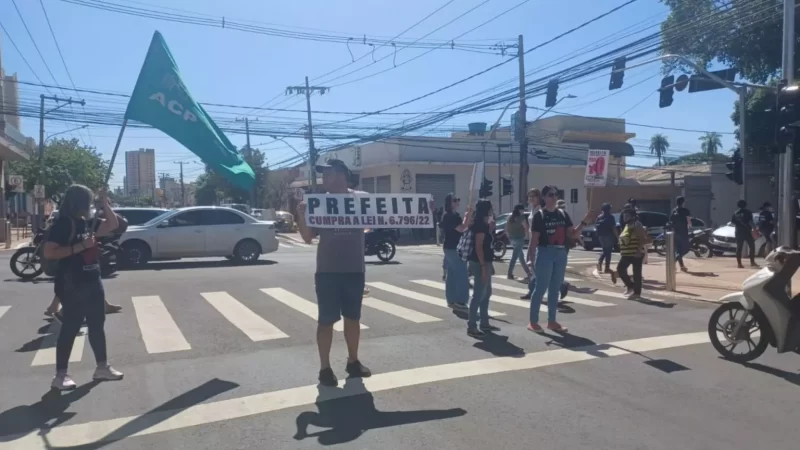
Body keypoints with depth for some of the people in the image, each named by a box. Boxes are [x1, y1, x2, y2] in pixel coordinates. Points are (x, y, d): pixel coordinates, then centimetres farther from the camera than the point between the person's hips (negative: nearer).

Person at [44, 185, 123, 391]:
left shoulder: (88, 223, 9)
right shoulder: (63, 224, -13)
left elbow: (113, 224, 14)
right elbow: (49, 252, -20)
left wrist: (105, 201, 5)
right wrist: (80, 246, -25)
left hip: (93, 281, 8)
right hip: (72, 285, -8)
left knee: (97, 325, 13)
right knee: (70, 328, -2)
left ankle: (102, 367, 22)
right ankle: (60, 375, 7)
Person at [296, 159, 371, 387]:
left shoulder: (362, 199, 0)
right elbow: (308, 237, 1)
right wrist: (301, 216, -14)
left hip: (355, 270, 1)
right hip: (327, 272, -1)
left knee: (353, 318, 14)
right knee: (326, 320, 3)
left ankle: (353, 361, 30)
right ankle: (325, 368, 13)